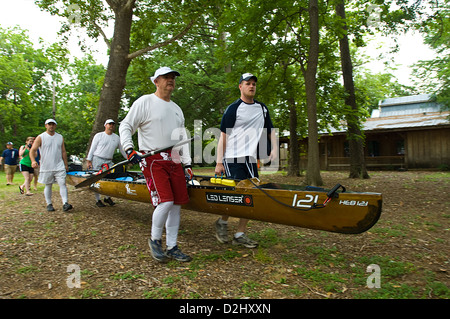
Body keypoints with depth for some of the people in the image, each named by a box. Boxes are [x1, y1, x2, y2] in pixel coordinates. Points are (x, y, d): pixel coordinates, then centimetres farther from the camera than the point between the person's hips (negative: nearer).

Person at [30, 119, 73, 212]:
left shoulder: (60, 137, 10)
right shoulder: (40, 137, 0)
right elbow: (32, 150, -5)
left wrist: (66, 164, 14)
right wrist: (33, 160, -24)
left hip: (59, 166, 2)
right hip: (46, 167, -1)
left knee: (63, 184, -9)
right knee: (48, 186, 8)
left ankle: (65, 204, -14)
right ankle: (49, 204, 19)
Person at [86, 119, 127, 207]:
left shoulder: (117, 138, 13)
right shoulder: (99, 135, 4)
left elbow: (122, 150, 19)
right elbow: (92, 148, 3)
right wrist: (88, 160, -4)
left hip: (109, 162, 3)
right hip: (97, 160, -3)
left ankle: (107, 197, 12)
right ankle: (98, 200, 7)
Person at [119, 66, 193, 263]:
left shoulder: (176, 109, 21)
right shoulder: (145, 102, 2)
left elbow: (183, 139, 20)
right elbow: (125, 126, -1)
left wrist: (187, 163, 12)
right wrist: (129, 149, -17)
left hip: (174, 161, 7)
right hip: (153, 160, -6)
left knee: (176, 204, 4)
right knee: (165, 201, -17)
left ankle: (172, 247, 17)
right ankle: (155, 240, 10)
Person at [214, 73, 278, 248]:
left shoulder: (262, 108, 16)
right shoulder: (233, 108, -1)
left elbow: (270, 130, 21)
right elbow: (223, 136, -4)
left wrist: (275, 148, 2)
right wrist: (219, 162, -10)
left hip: (251, 160, 6)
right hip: (232, 158, -6)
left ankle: (240, 235, 14)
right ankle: (222, 222, 18)